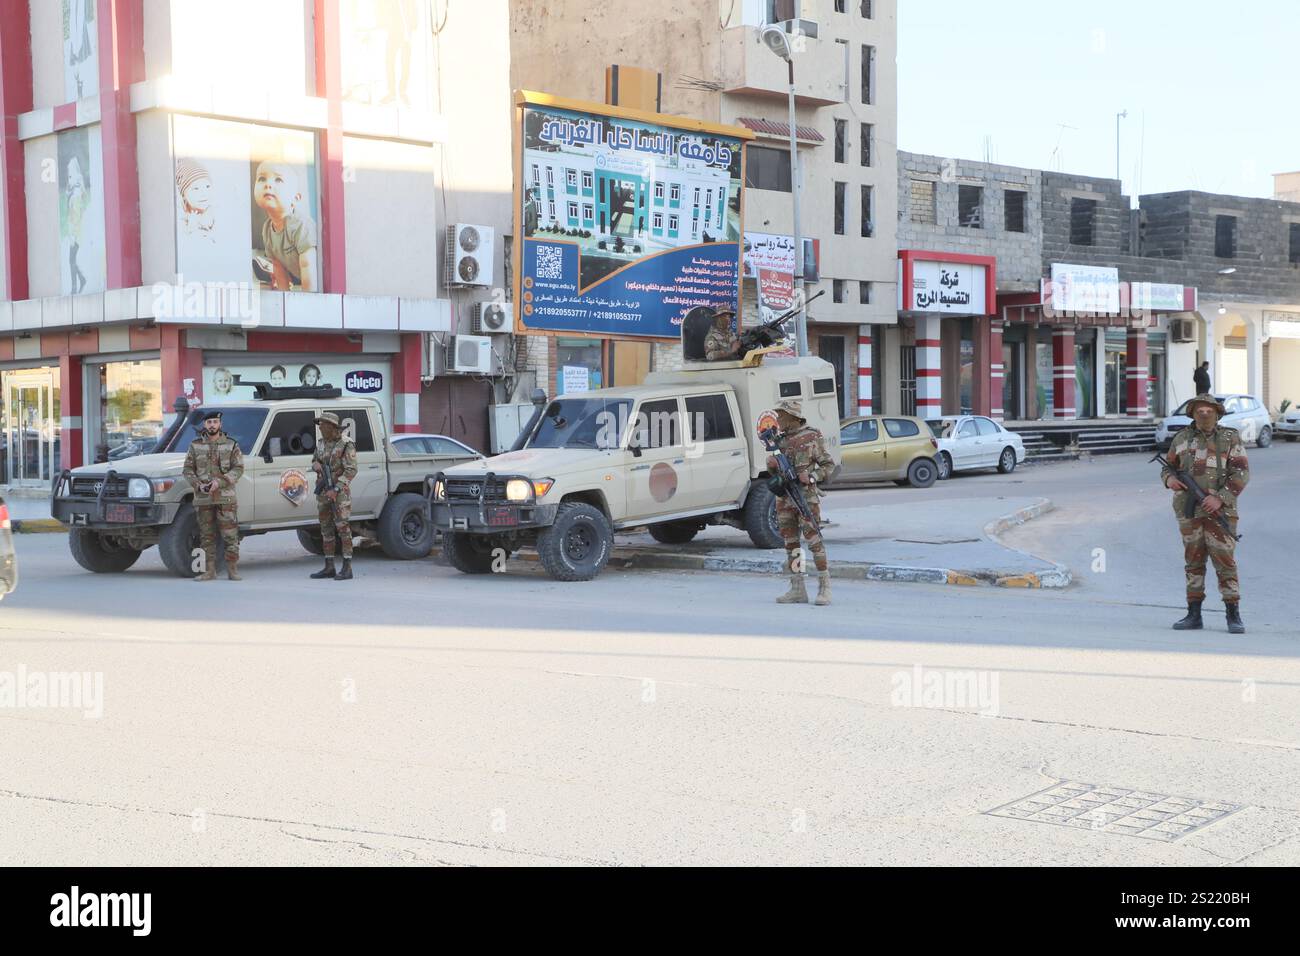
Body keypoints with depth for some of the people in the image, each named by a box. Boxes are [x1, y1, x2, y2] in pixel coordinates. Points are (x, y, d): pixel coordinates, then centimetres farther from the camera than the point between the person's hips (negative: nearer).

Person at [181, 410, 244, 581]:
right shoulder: (195, 445, 9)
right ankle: (209, 571, 10)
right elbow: (187, 469, 9)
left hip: (225, 498, -2)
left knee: (230, 536, -5)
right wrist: (198, 485, -9)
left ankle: (233, 570, 0)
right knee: (207, 537, 5)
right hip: (203, 499, 2)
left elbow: (238, 468, -2)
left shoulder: (231, 445, 4)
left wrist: (220, 482, -16)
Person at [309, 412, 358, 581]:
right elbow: (314, 461, 22)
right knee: (326, 528, 9)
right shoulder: (322, 443, 10)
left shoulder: (346, 445, -12)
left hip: (340, 492, -8)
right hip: (323, 491, 8)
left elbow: (351, 470, -17)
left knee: (342, 527, -9)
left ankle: (347, 568, -9)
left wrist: (335, 489, -24)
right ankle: (329, 567, 15)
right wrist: (316, 465, -4)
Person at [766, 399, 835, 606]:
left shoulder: (812, 437, -2)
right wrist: (771, 463, -2)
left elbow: (829, 465, -1)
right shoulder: (781, 440, 15)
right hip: (784, 497, 6)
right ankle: (797, 590, 11)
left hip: (806, 496, -6)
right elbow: (775, 473, 20)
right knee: (790, 543, 6)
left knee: (814, 540, -9)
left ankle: (824, 588, -4)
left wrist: (812, 477, -16)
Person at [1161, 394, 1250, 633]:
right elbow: (1168, 466, 18)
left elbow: (1241, 472, -6)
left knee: (1225, 560, -6)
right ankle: (1193, 615, 12)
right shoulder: (1182, 439, 9)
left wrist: (1220, 498, -17)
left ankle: (1234, 617, 0)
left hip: (1219, 509, -3)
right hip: (1188, 509, 3)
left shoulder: (1230, 438, 0)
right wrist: (1169, 479, -6)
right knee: (1193, 561, 7)